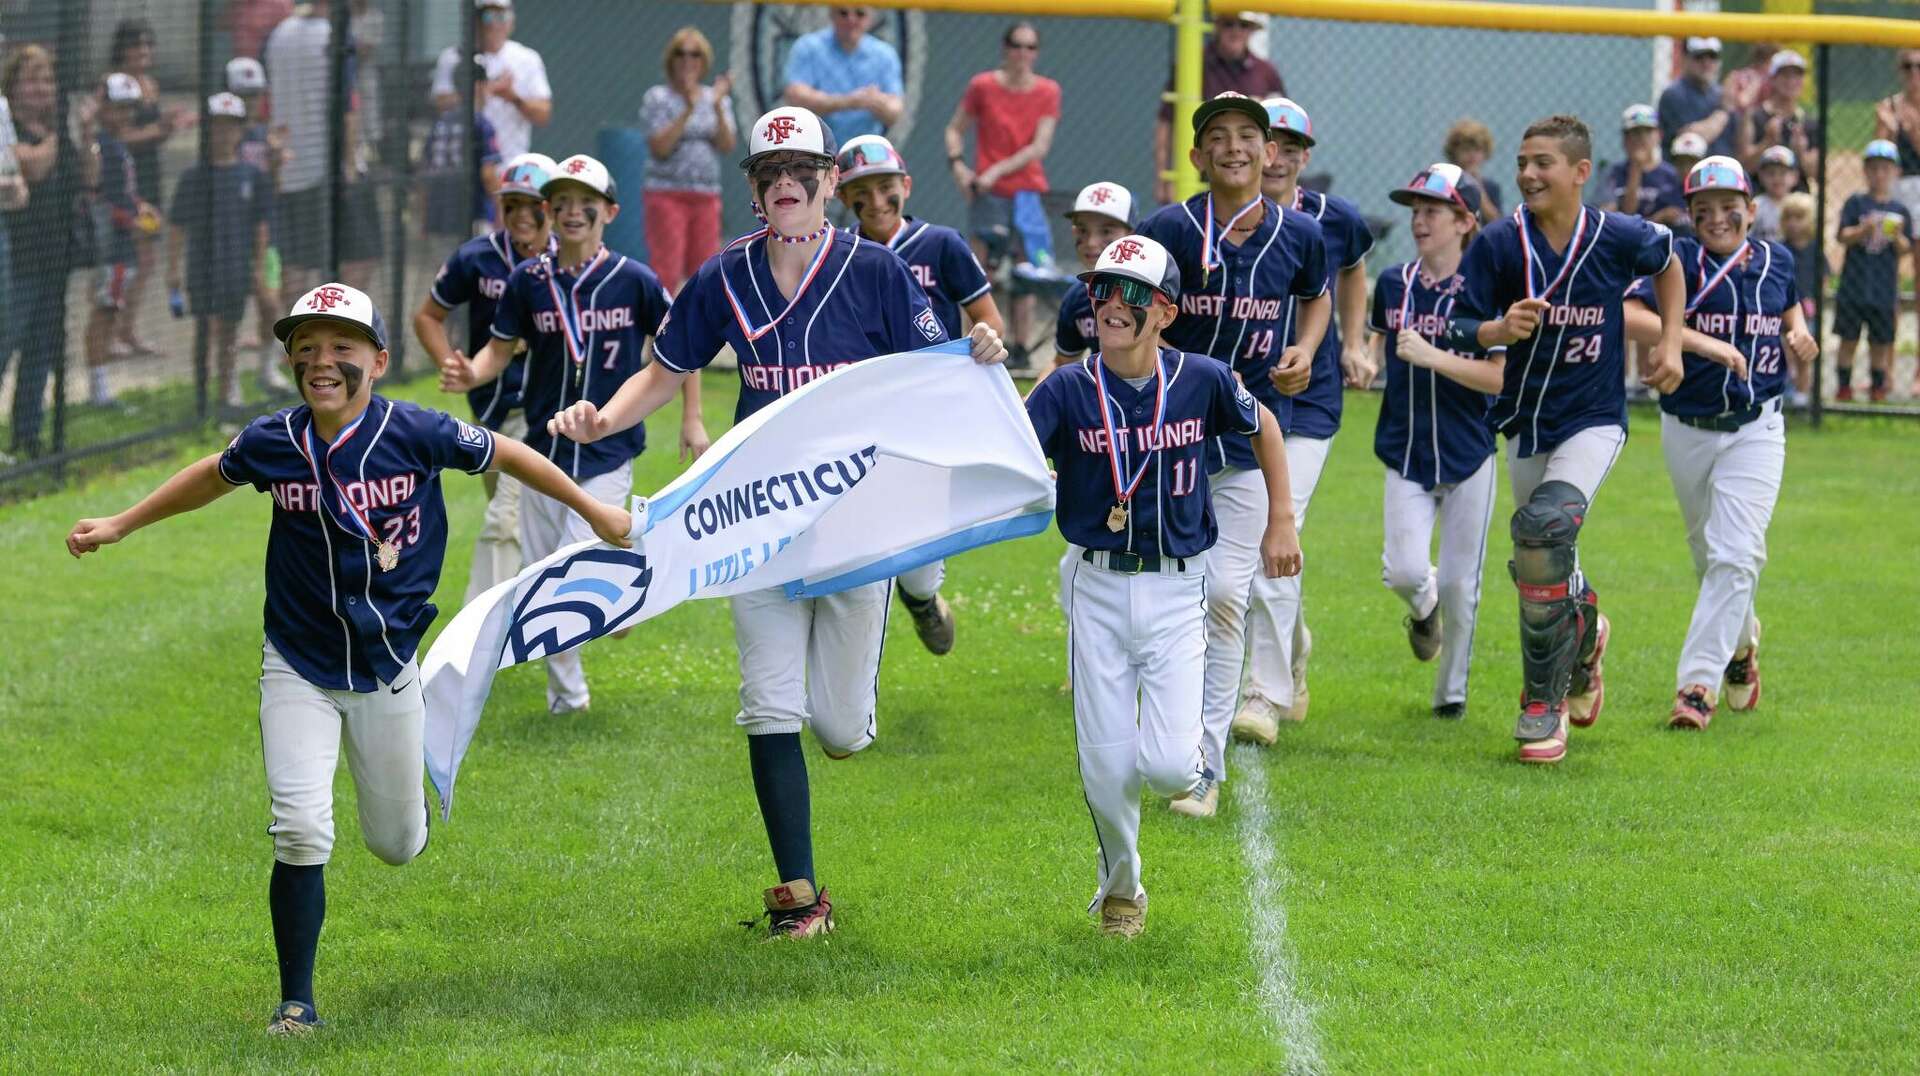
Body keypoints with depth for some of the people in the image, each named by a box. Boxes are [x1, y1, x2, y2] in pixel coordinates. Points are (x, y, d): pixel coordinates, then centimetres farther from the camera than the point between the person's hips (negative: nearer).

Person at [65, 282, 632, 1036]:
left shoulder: (416, 434, -15)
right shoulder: (270, 444, -9)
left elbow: (503, 455, 2)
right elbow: (213, 477, 14)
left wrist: (594, 511, 11)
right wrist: (120, 525, 19)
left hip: (387, 668, 0)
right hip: (298, 669, 0)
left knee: (395, 845, 13)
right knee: (301, 832, -15)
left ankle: (407, 795, 52)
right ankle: (296, 1001, -1)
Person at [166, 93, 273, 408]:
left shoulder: (253, 177, 3)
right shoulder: (193, 177, -1)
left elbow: (260, 226, 6)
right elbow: (177, 226, 2)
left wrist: (258, 268, 2)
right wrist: (173, 267, -2)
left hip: (237, 265, 2)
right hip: (202, 262, -2)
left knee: (228, 334, 11)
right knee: (209, 326, -11)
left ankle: (225, 393, 23)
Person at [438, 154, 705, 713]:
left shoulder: (634, 281, -6)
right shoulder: (528, 280, -1)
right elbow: (501, 348, 6)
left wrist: (692, 419, 4)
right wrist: (469, 375, -15)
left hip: (609, 451, -3)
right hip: (545, 451, 3)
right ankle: (567, 693, 24)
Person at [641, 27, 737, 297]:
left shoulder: (716, 99, 11)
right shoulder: (657, 98, -1)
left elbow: (727, 146, 0)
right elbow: (659, 148, -13)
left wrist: (718, 107, -13)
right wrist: (688, 110, -18)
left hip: (707, 196, 5)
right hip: (666, 193, -5)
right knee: (665, 273, -13)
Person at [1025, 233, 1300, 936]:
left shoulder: (1202, 381, -4)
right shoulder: (1067, 391, -7)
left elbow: (1263, 426, 16)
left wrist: (1281, 522, 13)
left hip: (1174, 593, 0)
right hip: (1097, 592, 0)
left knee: (1164, 764, -13)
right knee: (1106, 765, 0)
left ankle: (1192, 764, 25)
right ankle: (1119, 889, 26)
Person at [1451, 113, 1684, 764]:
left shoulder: (1619, 239, -10)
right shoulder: (1499, 245, -9)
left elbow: (1668, 265, 13)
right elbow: (1461, 331, -7)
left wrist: (1669, 344, 7)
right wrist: (1502, 329, -28)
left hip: (1594, 417, -3)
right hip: (1526, 421, 3)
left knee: (1544, 528, -25)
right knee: (1543, 562, 14)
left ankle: (1543, 703, -16)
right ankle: (1585, 634, 50)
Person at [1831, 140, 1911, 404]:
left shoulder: (1901, 211, 6)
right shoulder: (1856, 203, 2)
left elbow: (1905, 250, 6)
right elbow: (1843, 236, -6)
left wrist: (1897, 236, -14)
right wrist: (1865, 229, -23)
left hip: (1885, 290, 2)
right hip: (1854, 285, -2)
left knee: (1880, 342, 7)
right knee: (1849, 340, 1)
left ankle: (1877, 387, 19)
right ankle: (1844, 386, 10)